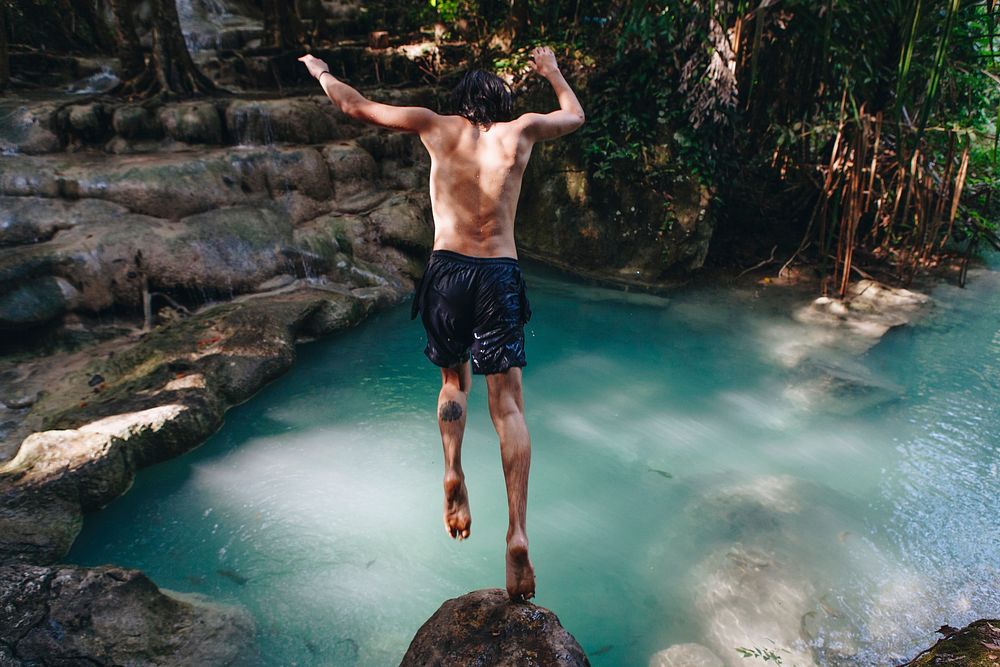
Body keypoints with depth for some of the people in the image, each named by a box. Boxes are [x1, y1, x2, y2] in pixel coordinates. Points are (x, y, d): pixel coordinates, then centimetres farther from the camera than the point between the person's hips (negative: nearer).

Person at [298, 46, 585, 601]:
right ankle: (517, 532, -8)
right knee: (507, 405, 2)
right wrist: (552, 71, 50)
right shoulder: (520, 131, 11)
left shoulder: (439, 127, 9)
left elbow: (354, 106, 15)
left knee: (454, 379, 22)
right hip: (500, 275, 0)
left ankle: (453, 472, -2)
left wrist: (320, 71, 35)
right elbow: (574, 115, 32)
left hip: (446, 270, 0)